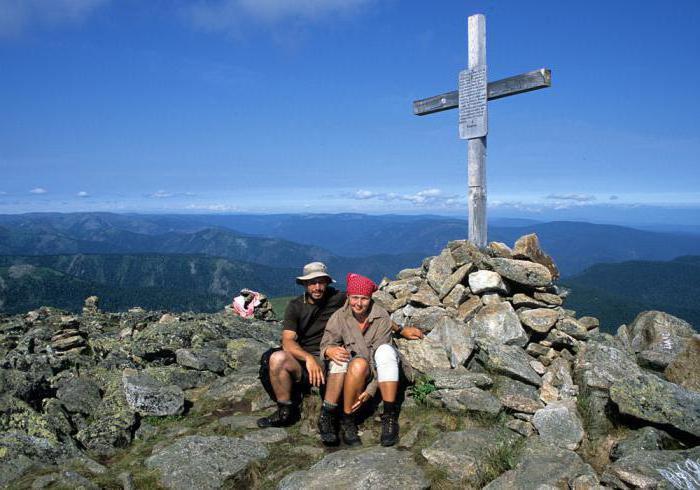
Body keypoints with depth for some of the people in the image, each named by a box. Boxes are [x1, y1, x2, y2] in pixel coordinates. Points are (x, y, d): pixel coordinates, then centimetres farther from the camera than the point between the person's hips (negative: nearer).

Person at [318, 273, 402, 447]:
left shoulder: (381, 318, -12)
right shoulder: (340, 317, -5)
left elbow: (380, 357, -15)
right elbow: (327, 342, -5)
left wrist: (370, 391, -23)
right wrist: (330, 350, -32)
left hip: (374, 371, -1)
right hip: (351, 372, 1)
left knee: (386, 350, -31)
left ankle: (390, 416, -29)